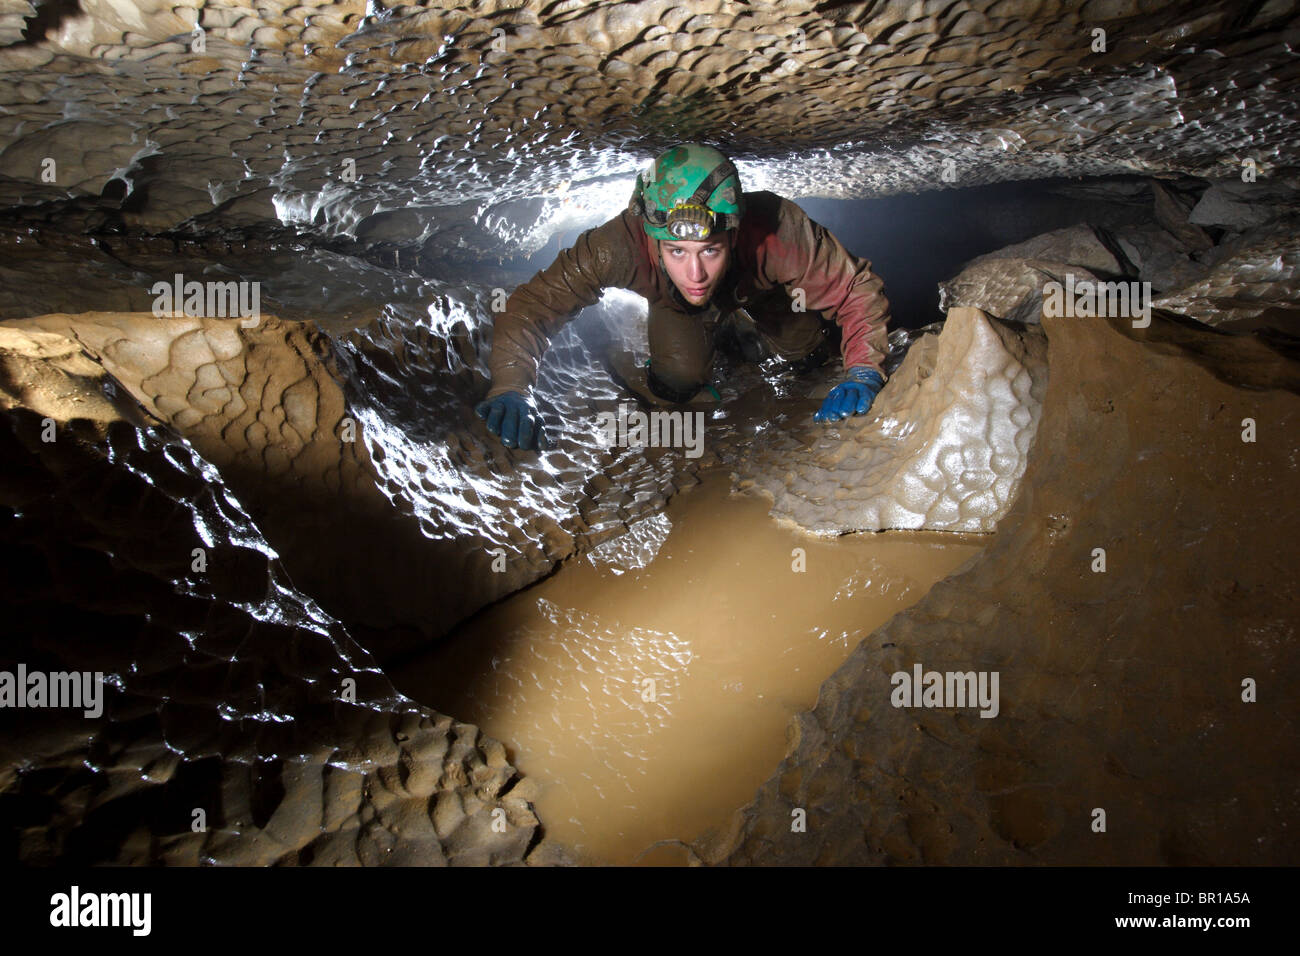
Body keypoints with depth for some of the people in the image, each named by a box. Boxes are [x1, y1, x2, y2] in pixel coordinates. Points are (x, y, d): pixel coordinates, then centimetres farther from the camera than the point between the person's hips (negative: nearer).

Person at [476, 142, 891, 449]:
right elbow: (530, 303, -40)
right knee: (680, 378, -16)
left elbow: (857, 287, -34)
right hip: (676, 311, -1)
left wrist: (863, 372, -50)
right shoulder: (620, 245, -46)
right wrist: (509, 388, -56)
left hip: (759, 299, 1)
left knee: (803, 349, -11)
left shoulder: (777, 231, -47)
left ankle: (752, 341, 24)